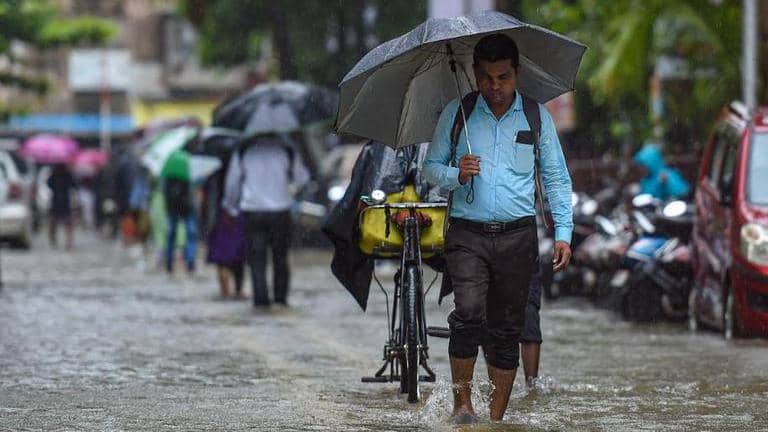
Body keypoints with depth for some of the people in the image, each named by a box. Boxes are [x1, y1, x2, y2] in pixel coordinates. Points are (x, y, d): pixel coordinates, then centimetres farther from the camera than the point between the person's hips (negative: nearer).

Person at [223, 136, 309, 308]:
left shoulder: (243, 152, 0)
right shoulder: (286, 150, -1)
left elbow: (232, 182, 6)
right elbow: (302, 179, 7)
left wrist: (231, 206, 21)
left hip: (253, 212, 0)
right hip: (280, 212, 0)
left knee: (257, 258, 3)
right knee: (280, 258, 12)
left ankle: (261, 299, -5)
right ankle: (280, 299, 10)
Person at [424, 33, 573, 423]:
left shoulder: (537, 116, 8)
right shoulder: (456, 114, 6)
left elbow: (557, 178, 12)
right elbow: (430, 167, 12)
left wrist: (563, 233, 4)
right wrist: (456, 175, -11)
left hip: (517, 234, 1)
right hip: (467, 233, -1)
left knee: (507, 329, 2)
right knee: (469, 313, -21)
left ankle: (497, 418, 9)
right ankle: (462, 403, -10)